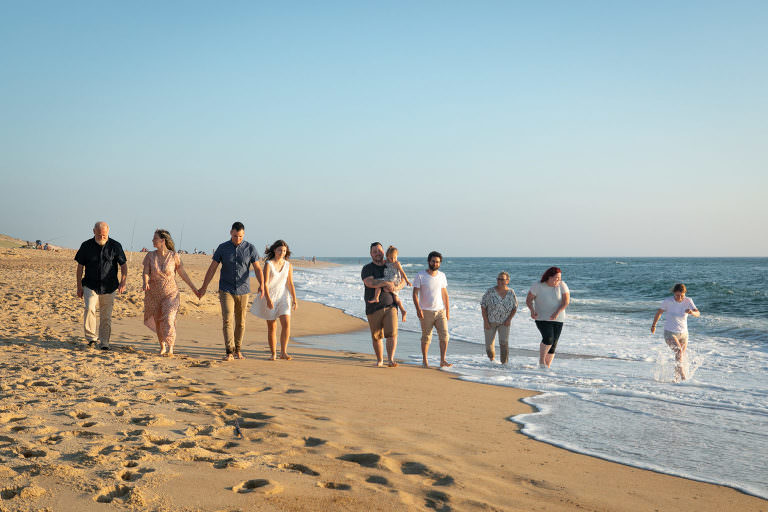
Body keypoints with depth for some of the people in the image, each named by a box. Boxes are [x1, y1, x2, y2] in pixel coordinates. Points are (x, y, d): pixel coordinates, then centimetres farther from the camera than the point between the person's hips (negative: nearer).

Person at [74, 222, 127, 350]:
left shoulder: (115, 246, -1)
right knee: (89, 308, -21)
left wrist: (123, 282, -11)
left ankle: (104, 342, 12)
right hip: (90, 285, 0)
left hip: (109, 287, 0)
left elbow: (123, 265, 3)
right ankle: (91, 337, -10)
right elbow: (80, 266, 6)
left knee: (106, 316, 2)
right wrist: (79, 286, 2)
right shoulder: (86, 246, 1)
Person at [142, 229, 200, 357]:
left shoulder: (174, 256, -8)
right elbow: (145, 273, -11)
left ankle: (170, 350, -12)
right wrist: (145, 283, -33)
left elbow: (183, 273, 1)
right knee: (158, 322, 13)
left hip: (170, 293, -3)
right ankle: (162, 346, 32)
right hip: (154, 294, 3)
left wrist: (194, 288, 4)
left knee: (169, 321, -17)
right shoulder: (150, 256, -4)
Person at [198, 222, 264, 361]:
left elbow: (258, 269, -9)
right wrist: (204, 287, 1)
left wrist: (262, 285, -26)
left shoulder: (250, 248, -4)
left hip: (243, 291, 1)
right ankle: (230, 352, -15)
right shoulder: (222, 248, -4)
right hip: (226, 291, -1)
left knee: (240, 322, 10)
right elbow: (212, 268, 0)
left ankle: (238, 350, 24)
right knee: (227, 320, -13)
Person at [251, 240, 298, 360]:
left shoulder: (288, 265, 2)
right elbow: (265, 283, -15)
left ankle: (283, 352, -12)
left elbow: (290, 284, 6)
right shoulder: (268, 264, -9)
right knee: (272, 327, 4)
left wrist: (294, 300, 1)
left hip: (283, 297, 3)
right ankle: (273, 354, 15)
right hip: (270, 298, -2)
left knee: (286, 324, -14)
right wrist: (268, 300, -26)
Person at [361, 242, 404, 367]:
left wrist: (395, 287, -11)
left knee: (392, 333, -13)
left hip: (390, 306, 1)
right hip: (373, 308, -1)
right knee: (376, 336, 6)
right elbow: (370, 283, -18)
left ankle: (390, 359, -13)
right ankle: (379, 360, 20)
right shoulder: (367, 269, 1)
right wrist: (386, 283, -21)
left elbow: (402, 282, 11)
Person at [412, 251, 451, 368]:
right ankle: (424, 361, 14)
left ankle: (443, 360, 1)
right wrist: (418, 309, -18)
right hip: (426, 311, -3)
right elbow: (415, 293, -7)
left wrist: (447, 310, 10)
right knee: (426, 337, 2)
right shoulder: (420, 276, -4)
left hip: (440, 310, 3)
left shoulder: (442, 275, 9)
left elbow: (445, 294, 14)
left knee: (444, 335, -5)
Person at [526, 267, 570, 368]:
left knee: (553, 344, 4)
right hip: (542, 318, -3)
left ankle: (547, 367, 15)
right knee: (548, 339, -23)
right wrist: (532, 310, -26)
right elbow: (528, 300, -6)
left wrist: (557, 312, -28)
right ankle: (541, 360, 0)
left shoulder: (562, 285, -5)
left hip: (558, 319, 3)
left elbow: (566, 301, -13)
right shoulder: (538, 286, -9)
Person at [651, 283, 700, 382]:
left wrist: (692, 312, -45)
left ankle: (677, 377, 31)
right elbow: (659, 312, 1)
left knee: (681, 357, 13)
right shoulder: (667, 301, -15)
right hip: (670, 333, -3)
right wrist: (653, 325, 12)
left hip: (683, 333, 3)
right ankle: (682, 373, -25)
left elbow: (698, 314, -22)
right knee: (678, 351, -28)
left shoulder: (688, 301, -11)